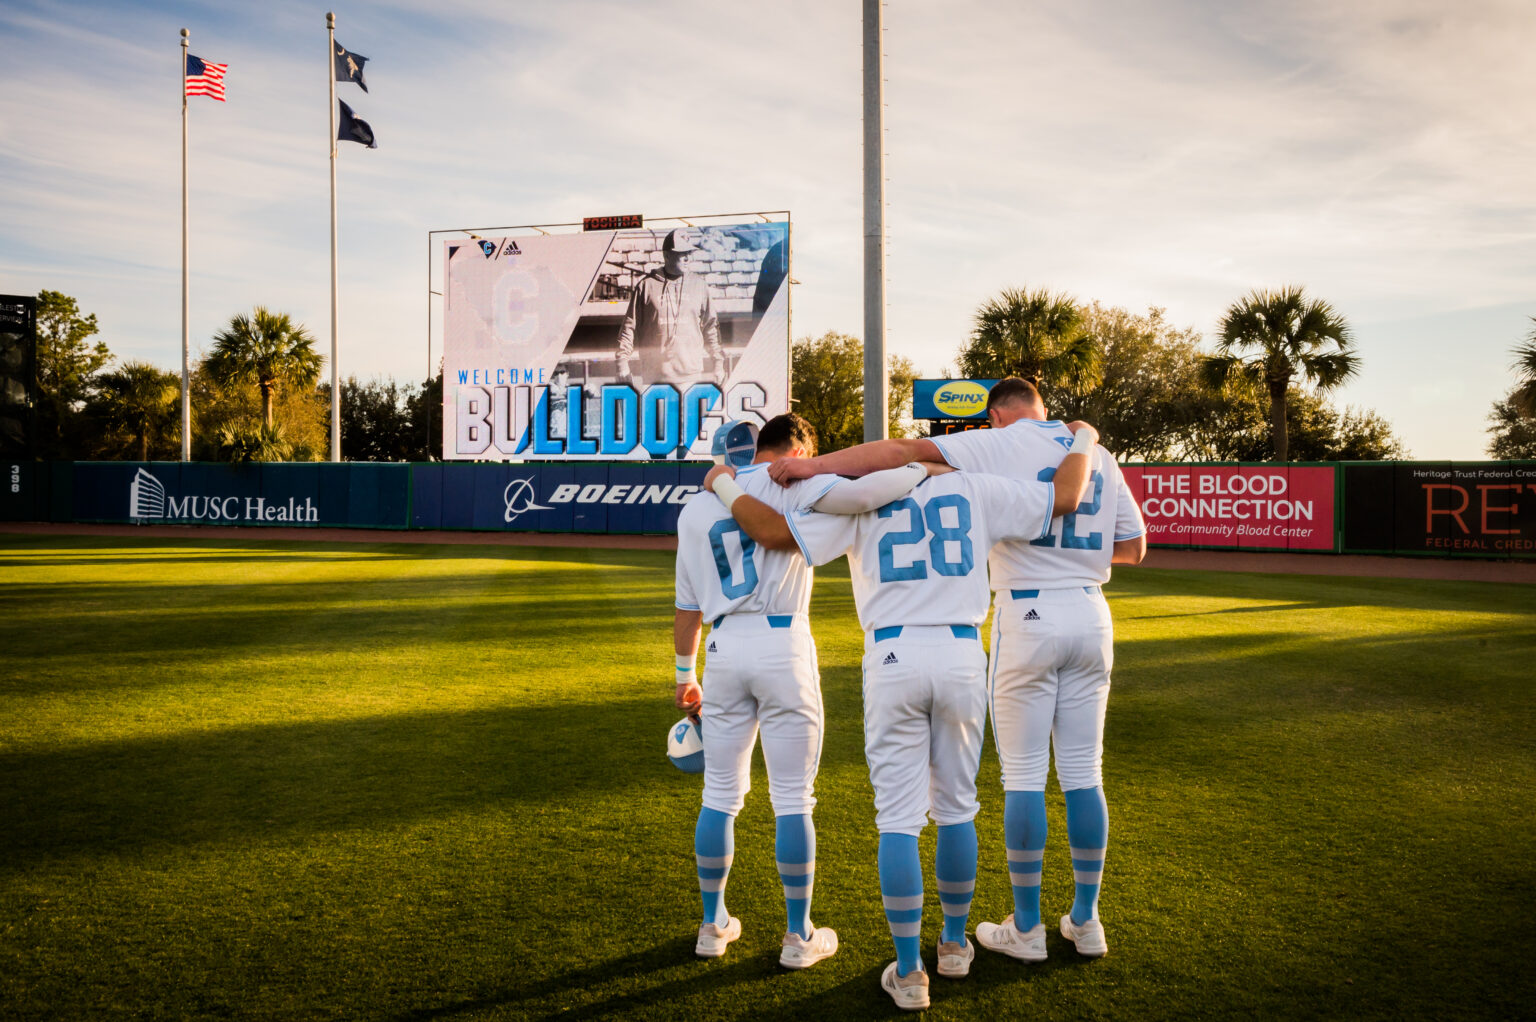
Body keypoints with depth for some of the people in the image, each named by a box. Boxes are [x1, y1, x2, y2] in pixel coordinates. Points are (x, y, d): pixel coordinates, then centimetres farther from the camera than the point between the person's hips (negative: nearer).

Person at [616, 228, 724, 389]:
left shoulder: (699, 285, 10)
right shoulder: (646, 285, 3)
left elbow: (710, 326, 15)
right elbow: (630, 326, 5)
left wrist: (718, 363, 12)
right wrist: (623, 363, 0)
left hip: (691, 375, 2)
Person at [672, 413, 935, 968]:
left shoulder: (695, 508, 14)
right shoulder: (789, 484, -2)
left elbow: (687, 606, 16)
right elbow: (858, 494, -23)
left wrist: (684, 675, 24)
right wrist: (924, 468, -11)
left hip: (724, 648, 5)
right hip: (785, 646, -4)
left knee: (719, 795, 15)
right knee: (793, 799, 6)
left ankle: (713, 925, 26)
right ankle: (799, 935, 16)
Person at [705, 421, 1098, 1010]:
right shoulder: (972, 489, 8)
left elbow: (773, 532, -3)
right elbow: (1063, 498, 7)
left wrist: (724, 486, 14)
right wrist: (1082, 441, 26)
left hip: (892, 658, -2)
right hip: (962, 657, 2)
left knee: (898, 819, 4)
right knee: (956, 809, 18)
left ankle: (909, 973, 9)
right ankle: (954, 944, 33)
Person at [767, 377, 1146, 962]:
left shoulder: (998, 444, -5)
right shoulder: (1100, 456, 11)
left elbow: (909, 449, -18)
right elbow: (1134, 547, 16)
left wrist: (814, 465, -21)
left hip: (1027, 615, -5)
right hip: (1091, 616, 5)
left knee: (1023, 775, 4)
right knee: (1083, 773, 12)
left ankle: (1026, 929, 13)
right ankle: (1086, 922, 21)